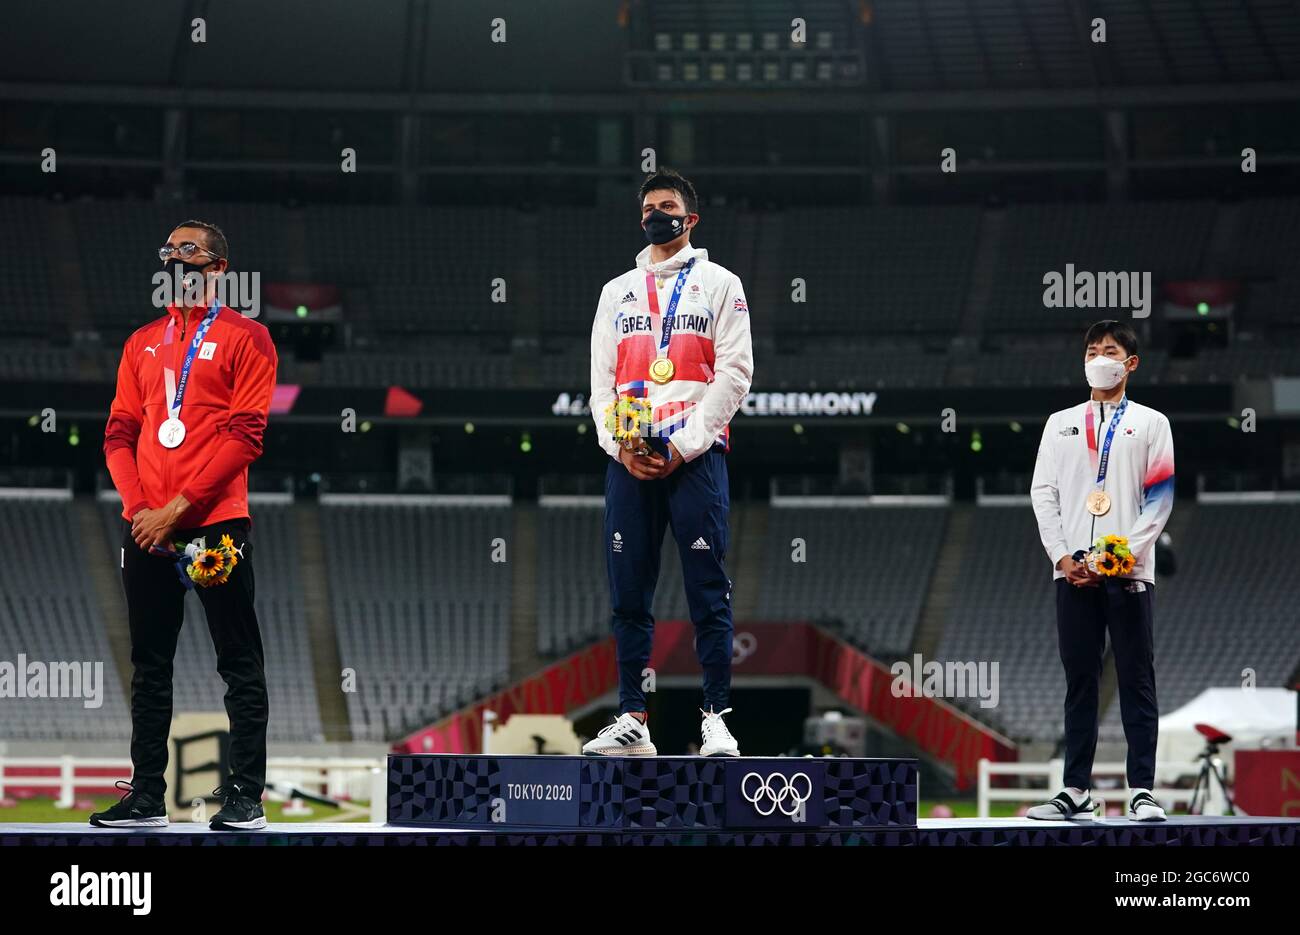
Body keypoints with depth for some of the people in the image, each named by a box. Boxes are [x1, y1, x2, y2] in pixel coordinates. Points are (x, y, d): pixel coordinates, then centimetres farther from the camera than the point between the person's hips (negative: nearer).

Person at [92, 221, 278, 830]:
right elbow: (120, 433, 13)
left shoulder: (245, 338, 0)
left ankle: (246, 796, 1)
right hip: (146, 528, 6)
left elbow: (244, 436, -9)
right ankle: (147, 796, 14)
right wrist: (138, 507, -4)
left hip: (216, 523, -5)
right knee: (149, 665, 8)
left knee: (239, 663, -2)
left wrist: (176, 509, -13)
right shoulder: (143, 343, 17)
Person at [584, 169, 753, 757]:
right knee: (628, 593, 3)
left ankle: (715, 719, -4)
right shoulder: (617, 292, 19)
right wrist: (620, 446, -3)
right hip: (628, 459, 4)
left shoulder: (719, 284, 7)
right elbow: (601, 379, 14)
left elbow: (733, 373, -1)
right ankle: (632, 720, 7)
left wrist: (684, 446, -9)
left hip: (695, 454, -4)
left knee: (708, 592, -6)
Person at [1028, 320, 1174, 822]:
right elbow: (1043, 492, 10)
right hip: (1073, 572, 3)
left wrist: (1126, 553, -11)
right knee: (1080, 682, 4)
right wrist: (1062, 555, -3)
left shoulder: (1151, 423, 8)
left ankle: (1142, 790, -5)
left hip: (1129, 570, -3)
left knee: (1137, 681, -4)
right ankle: (1075, 790, 6)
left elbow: (1160, 496, 0)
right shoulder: (1061, 423, 16)